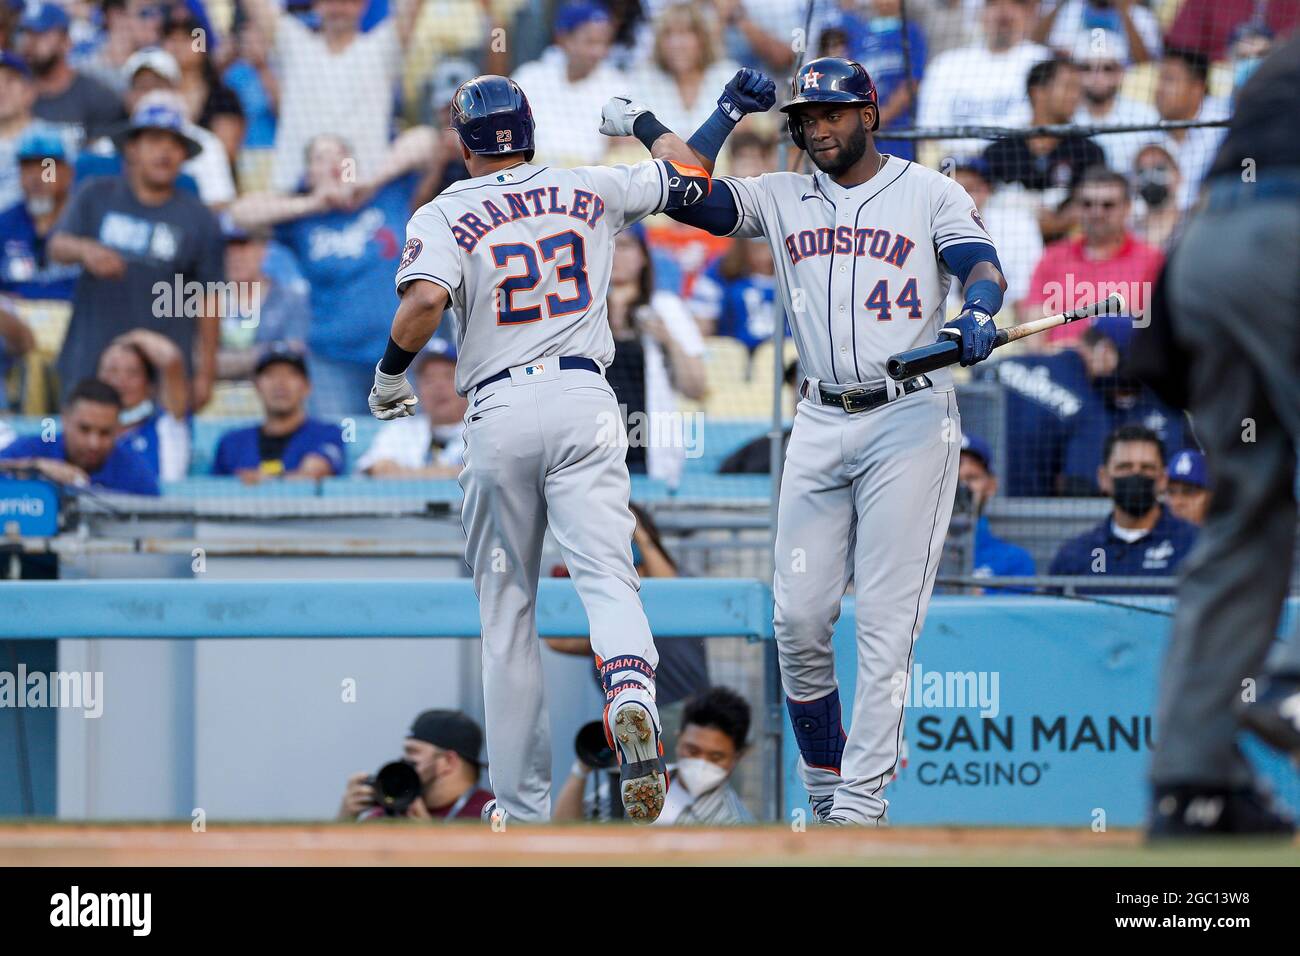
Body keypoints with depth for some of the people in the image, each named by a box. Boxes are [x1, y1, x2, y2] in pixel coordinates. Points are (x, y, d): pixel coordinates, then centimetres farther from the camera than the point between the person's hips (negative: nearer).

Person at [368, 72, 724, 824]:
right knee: (606, 572, -10)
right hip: (583, 397, 1)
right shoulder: (590, 190, 12)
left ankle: (523, 805, 12)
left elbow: (426, 301, -16)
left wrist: (390, 378, -1)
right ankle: (631, 694, -43)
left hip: (500, 412, -1)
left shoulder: (445, 215, 2)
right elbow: (691, 178, 25)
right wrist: (639, 122, 42)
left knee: (508, 610, 9)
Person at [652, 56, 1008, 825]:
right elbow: (683, 194, 2)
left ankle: (863, 799, -11)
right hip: (821, 423, 4)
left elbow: (984, 266, -10)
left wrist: (978, 313, -31)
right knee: (799, 617, 0)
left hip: (910, 420, -4)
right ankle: (826, 784, 13)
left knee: (885, 617, -9)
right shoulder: (782, 198, 13)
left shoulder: (929, 192, 4)